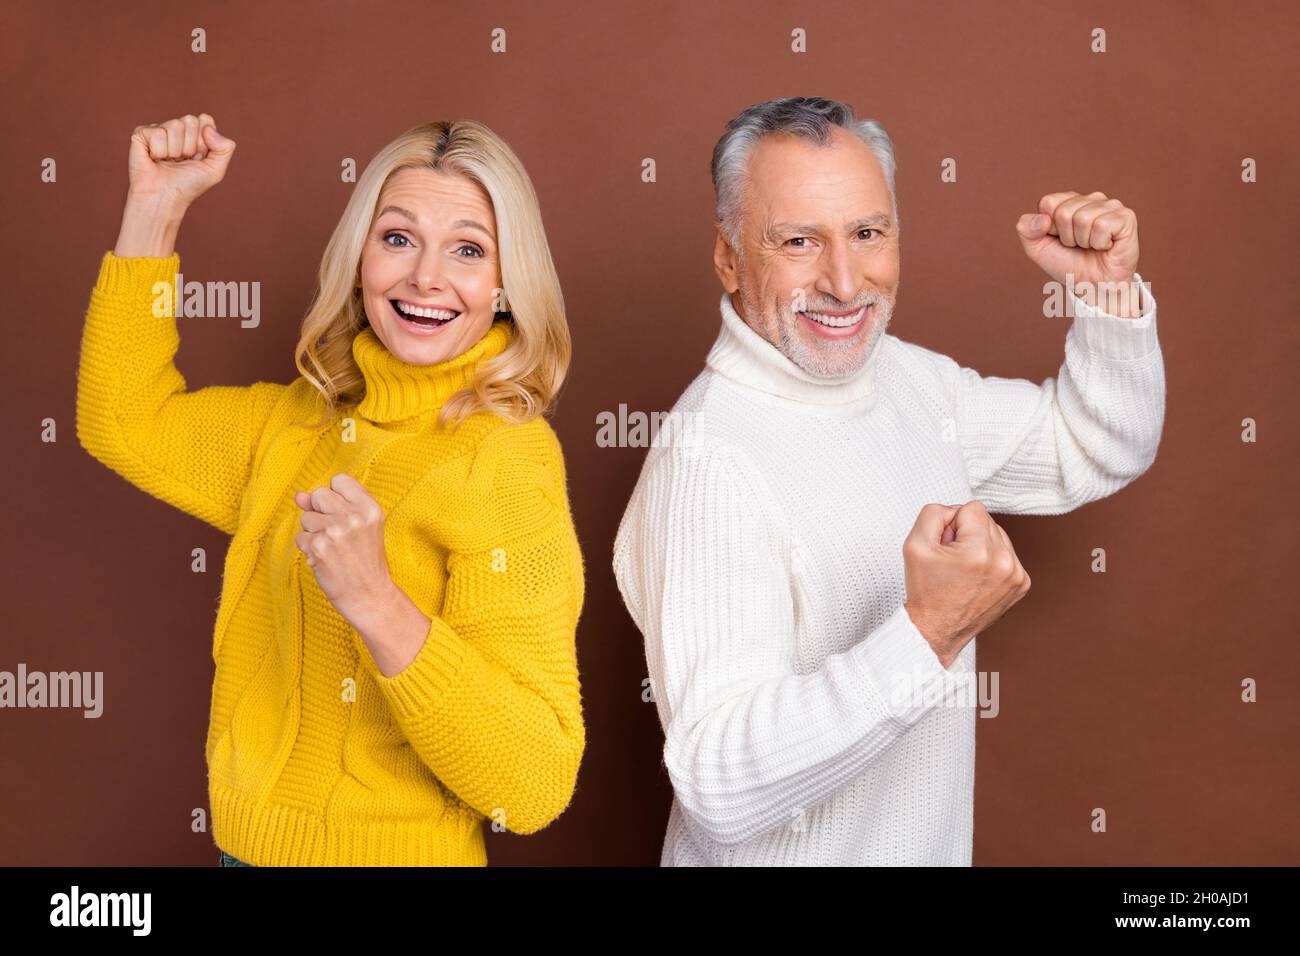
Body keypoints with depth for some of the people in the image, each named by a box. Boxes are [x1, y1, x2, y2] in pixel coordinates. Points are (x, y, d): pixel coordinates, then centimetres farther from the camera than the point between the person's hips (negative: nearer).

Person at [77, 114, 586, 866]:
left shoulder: (506, 460, -20)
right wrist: (156, 207, 5)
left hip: (398, 849, -6)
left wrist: (377, 605, -36)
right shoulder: (301, 425, 1)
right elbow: (124, 424, 12)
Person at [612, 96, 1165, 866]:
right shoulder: (709, 462, -28)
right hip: (784, 854, -8)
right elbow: (719, 784, -35)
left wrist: (1109, 290, -4)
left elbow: (1095, 452, 10)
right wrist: (930, 632, -41)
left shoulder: (905, 375, -2)